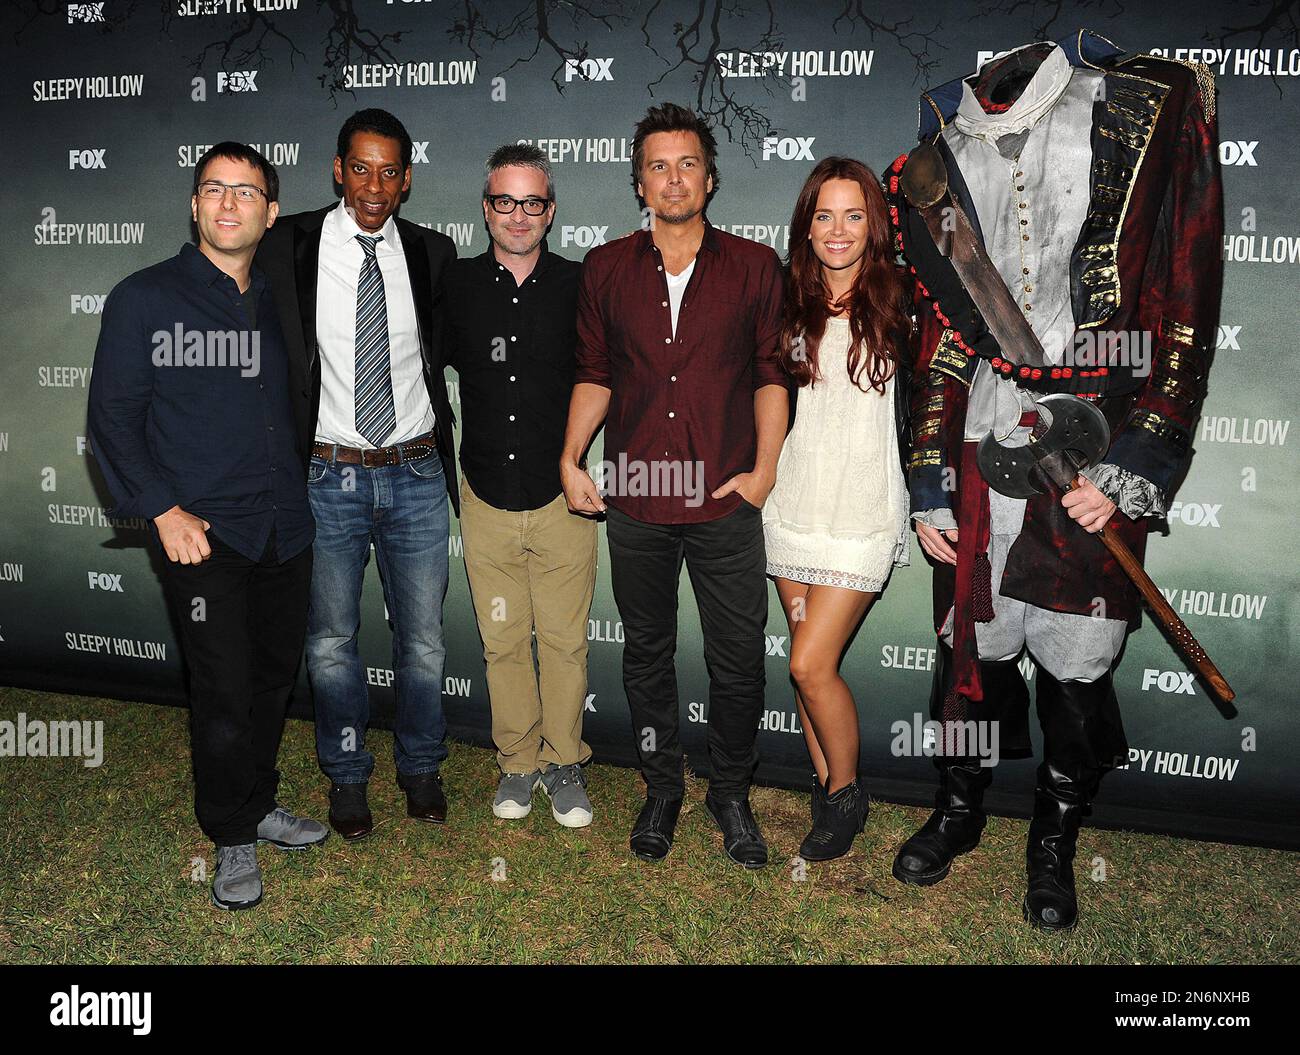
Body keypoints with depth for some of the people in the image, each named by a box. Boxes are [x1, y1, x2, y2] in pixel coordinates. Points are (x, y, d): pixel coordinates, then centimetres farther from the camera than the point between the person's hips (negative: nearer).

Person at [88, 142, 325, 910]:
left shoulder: (281, 302, 10)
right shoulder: (145, 299, -2)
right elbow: (113, 417, -3)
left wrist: (303, 494, 9)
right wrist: (162, 510, -12)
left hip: (286, 528, 4)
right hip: (204, 532, -4)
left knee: (275, 675, 13)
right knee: (225, 690, -3)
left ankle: (260, 804, 33)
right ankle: (233, 838, 16)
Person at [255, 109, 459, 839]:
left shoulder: (432, 254, 2)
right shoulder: (289, 246, -3)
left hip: (416, 475, 1)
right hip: (329, 476, -1)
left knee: (423, 638, 11)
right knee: (332, 642, 11)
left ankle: (422, 766, 32)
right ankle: (348, 774, 32)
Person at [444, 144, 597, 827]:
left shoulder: (580, 286, -2)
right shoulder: (456, 287, 2)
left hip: (563, 500, -1)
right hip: (487, 501, 2)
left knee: (564, 639, 8)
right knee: (502, 641, 11)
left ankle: (563, 762, 26)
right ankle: (517, 761, 29)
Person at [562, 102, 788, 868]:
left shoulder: (754, 267, 4)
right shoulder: (607, 270, 7)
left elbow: (771, 373, 5)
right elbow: (595, 374, 11)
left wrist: (764, 469, -4)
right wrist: (571, 460, 0)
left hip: (725, 500, -1)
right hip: (636, 500, 2)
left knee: (739, 660, 4)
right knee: (647, 652, 13)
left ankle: (733, 795, 27)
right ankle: (663, 789, 32)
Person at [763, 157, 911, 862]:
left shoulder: (898, 306, -5)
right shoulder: (791, 306, 6)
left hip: (864, 511, -4)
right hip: (793, 504, 4)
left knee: (811, 664, -8)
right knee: (808, 658, 11)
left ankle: (847, 793, 16)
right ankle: (826, 790, 29)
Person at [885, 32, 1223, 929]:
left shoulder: (1154, 112, -1)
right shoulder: (950, 147, 9)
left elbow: (1186, 323, -4)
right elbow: (939, 338, 11)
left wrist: (1129, 475, -10)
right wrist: (929, 486, 7)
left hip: (1097, 463, -2)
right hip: (982, 453, 3)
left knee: (1076, 667, 6)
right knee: (972, 645, 14)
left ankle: (1055, 845, 31)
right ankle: (960, 811, 38)